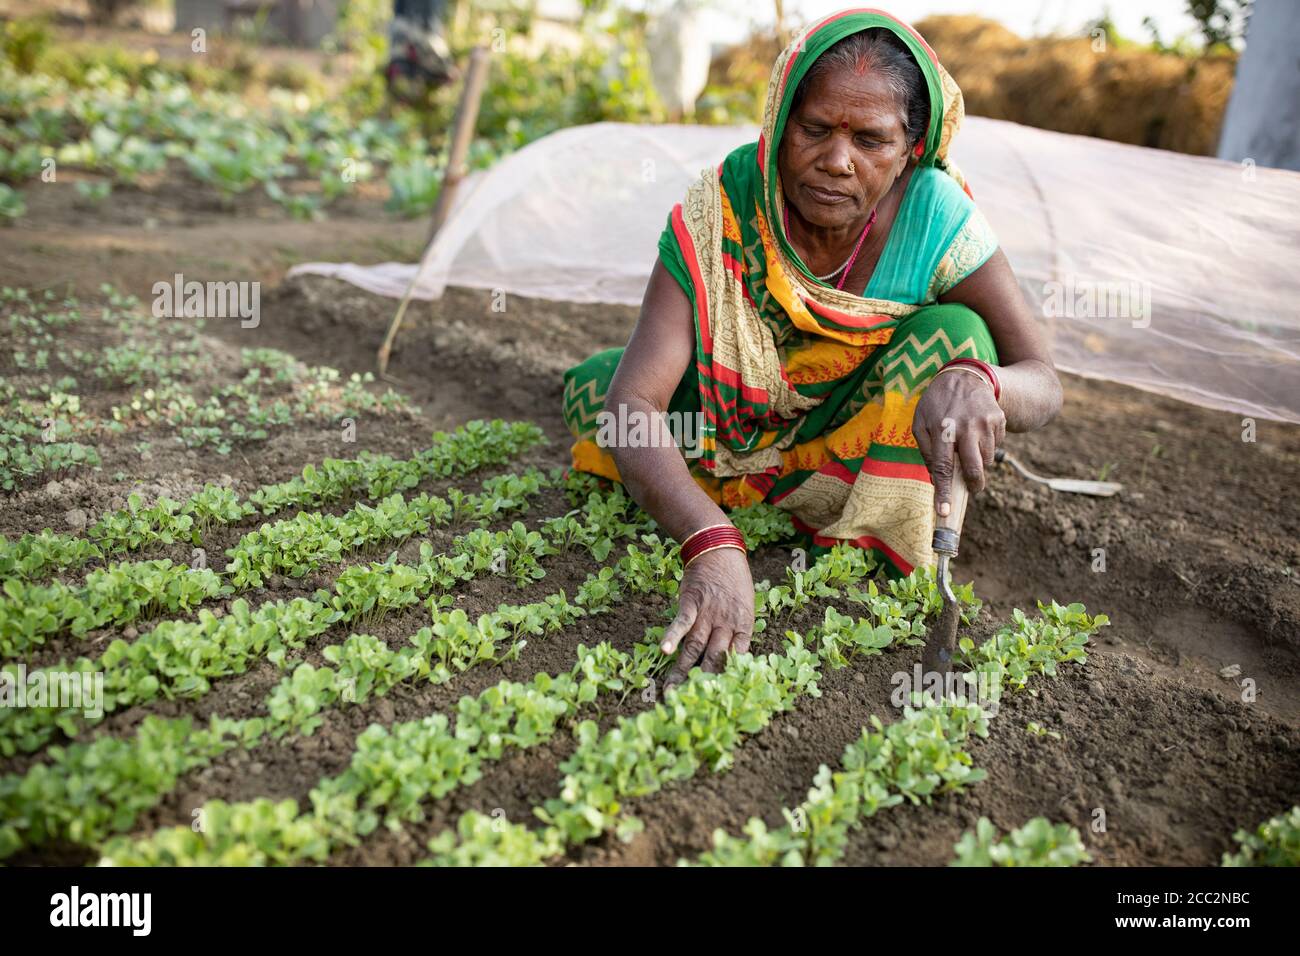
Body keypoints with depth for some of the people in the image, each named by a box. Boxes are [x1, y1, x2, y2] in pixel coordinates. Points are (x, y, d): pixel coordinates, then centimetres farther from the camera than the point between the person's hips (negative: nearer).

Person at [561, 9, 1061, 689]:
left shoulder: (934, 213, -24)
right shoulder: (720, 212, -27)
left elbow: (1042, 384, -20)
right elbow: (633, 402, -36)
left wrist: (977, 383, -47)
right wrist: (712, 545, -53)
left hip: (859, 447, 0)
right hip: (735, 428, 0)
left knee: (956, 333, -27)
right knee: (592, 390, -20)